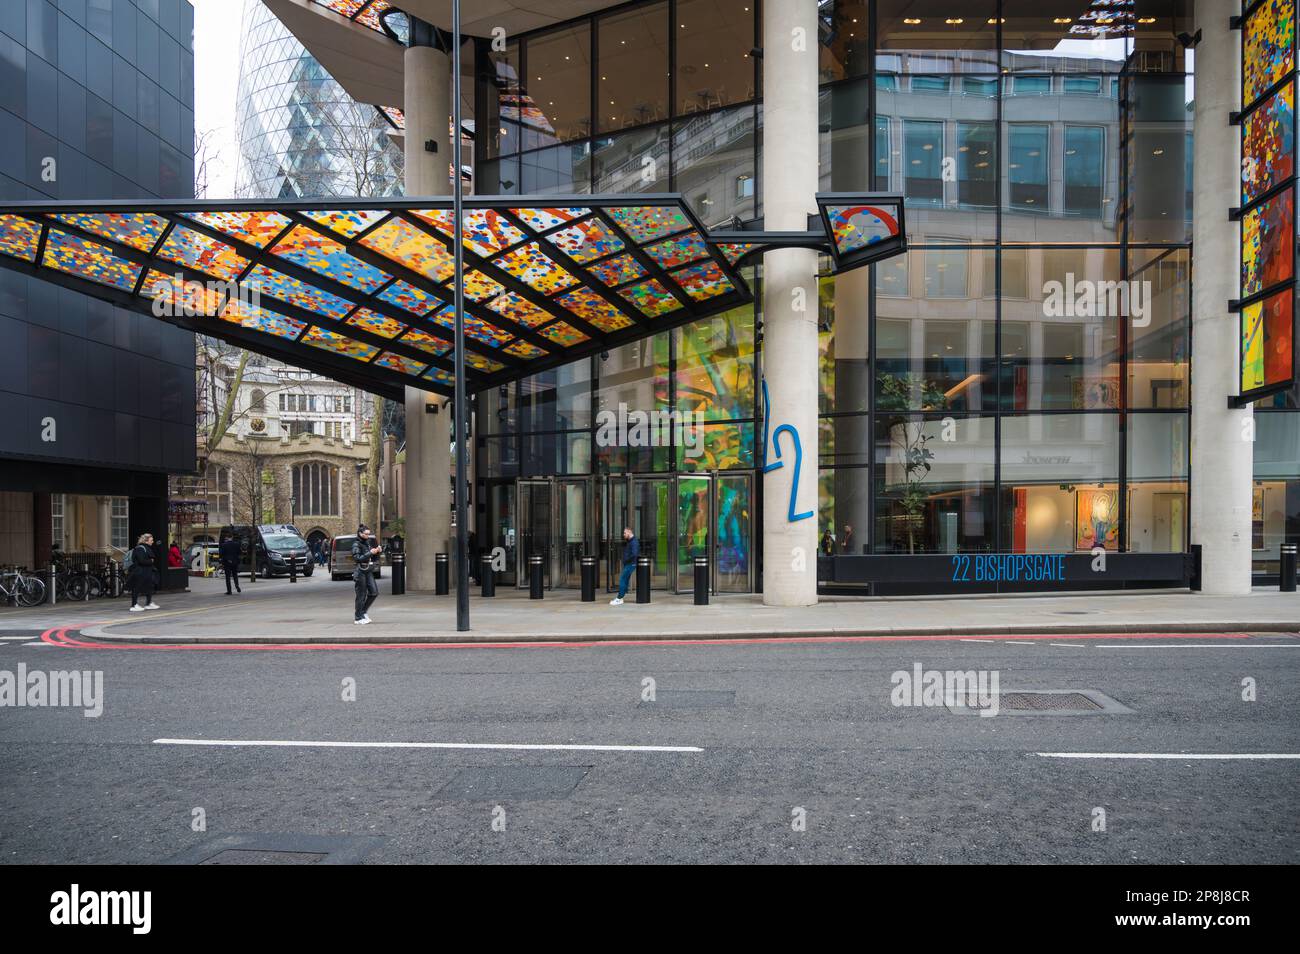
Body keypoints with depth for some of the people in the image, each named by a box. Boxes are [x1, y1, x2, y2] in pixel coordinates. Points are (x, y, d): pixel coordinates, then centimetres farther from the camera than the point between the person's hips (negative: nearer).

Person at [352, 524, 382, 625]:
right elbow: (357, 558, -22)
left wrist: (378, 551, 1)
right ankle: (358, 618, 8)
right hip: (361, 572, -7)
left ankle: (363, 612, 20)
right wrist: (370, 553, -23)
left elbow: (373, 558, 19)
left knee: (374, 592, 3)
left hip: (369, 572, 7)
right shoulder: (356, 545, -9)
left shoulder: (368, 543, 12)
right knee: (361, 595, -2)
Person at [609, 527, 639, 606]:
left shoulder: (634, 542, -17)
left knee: (622, 580, -10)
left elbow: (634, 554, -27)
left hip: (630, 564, -10)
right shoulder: (628, 541, 14)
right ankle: (619, 598, 14)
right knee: (624, 580, 11)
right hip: (627, 564, 10)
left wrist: (626, 560, -17)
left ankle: (619, 599, -9)